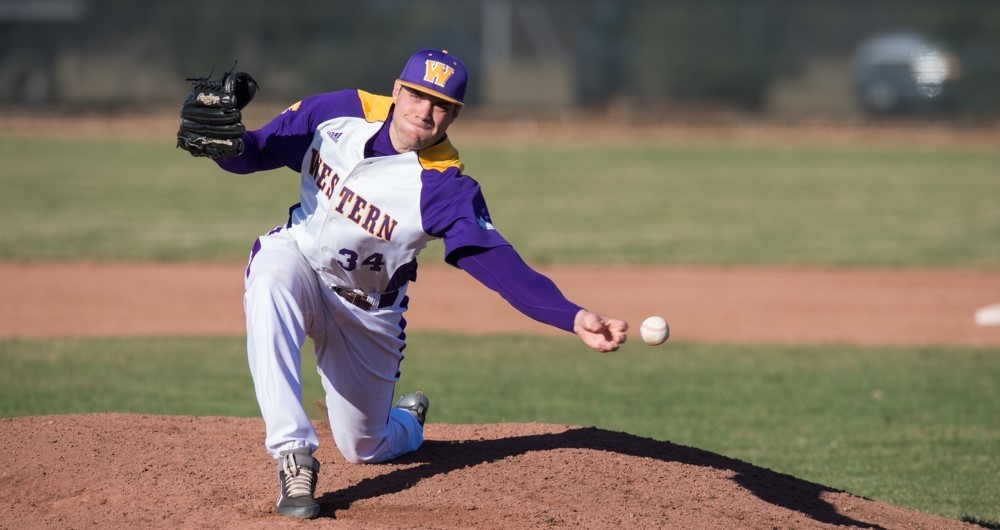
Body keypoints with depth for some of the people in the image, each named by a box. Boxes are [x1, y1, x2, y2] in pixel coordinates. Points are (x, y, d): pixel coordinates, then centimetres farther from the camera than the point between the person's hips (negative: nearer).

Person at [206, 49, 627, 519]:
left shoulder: (444, 187, -24)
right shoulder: (339, 112, -15)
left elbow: (499, 264, -32)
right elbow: (256, 152, -6)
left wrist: (573, 318, -47)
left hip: (366, 312, -1)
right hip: (294, 258, 1)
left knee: (366, 448, 9)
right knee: (271, 283, -37)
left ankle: (409, 419, 51)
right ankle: (294, 455, -38)